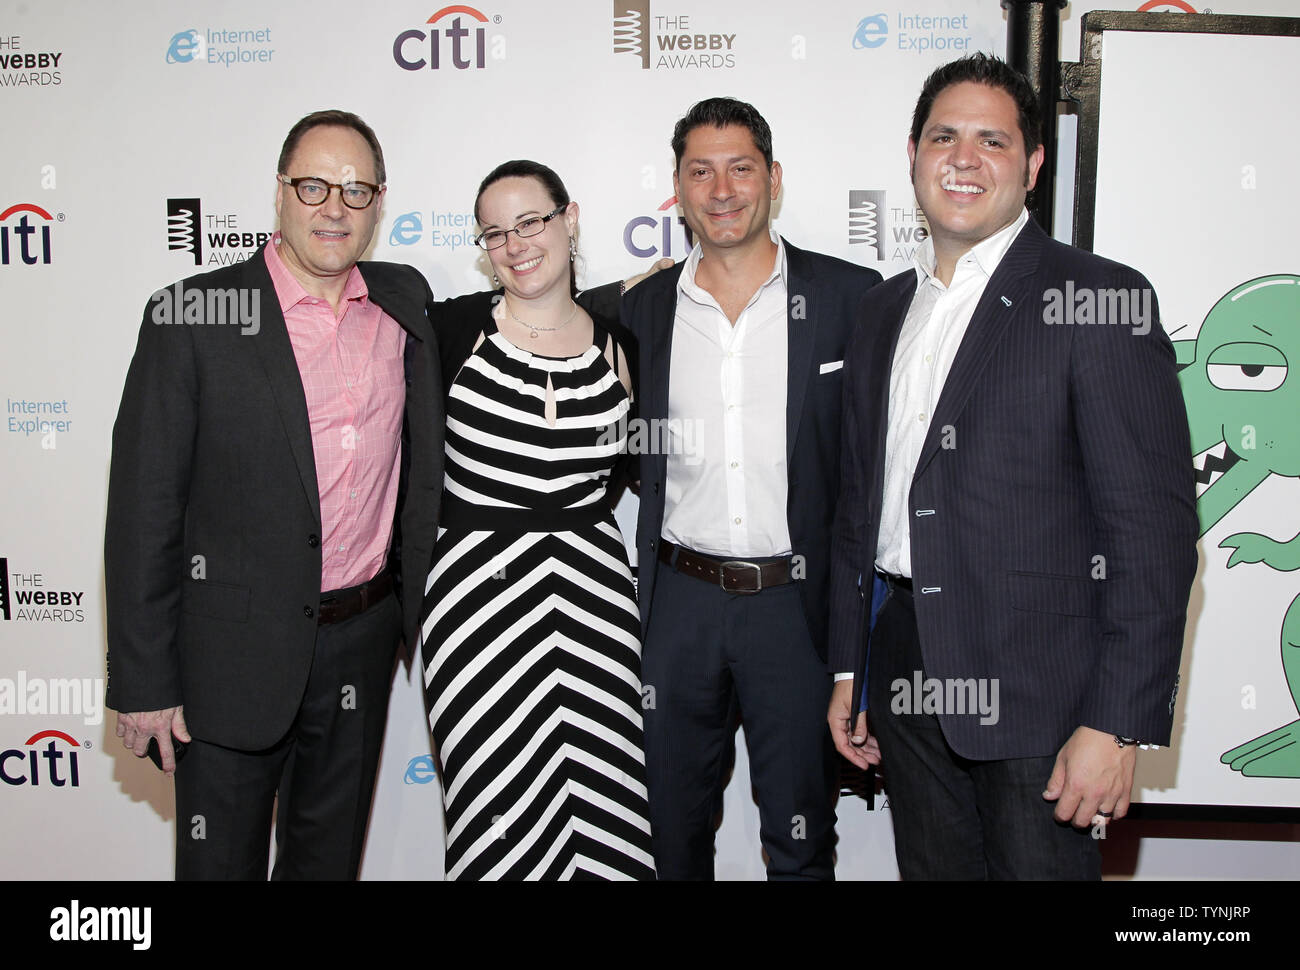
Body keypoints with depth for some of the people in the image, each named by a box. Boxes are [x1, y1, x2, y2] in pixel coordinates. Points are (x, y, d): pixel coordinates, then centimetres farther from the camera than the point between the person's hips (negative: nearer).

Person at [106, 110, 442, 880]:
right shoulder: (193, 315, -10)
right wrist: (143, 680, -10)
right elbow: (143, 508, -10)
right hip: (234, 655, -3)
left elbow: (423, 466, 13)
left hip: (363, 645, 4)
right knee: (221, 861, 12)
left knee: (330, 858, 21)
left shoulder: (405, 300, 3)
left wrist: (421, 610, 9)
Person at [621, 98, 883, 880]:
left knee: (801, 836, 14)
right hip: (680, 602, 3)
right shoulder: (644, 310, 4)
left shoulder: (851, 297, -4)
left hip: (799, 603, -2)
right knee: (675, 826, 18)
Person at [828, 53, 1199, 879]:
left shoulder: (1099, 299, -8)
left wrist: (1117, 724, -16)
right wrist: (849, 668, 13)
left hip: (1037, 685, -5)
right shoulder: (887, 311, 11)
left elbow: (1153, 526, -13)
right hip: (906, 673, 6)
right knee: (932, 867, 16)